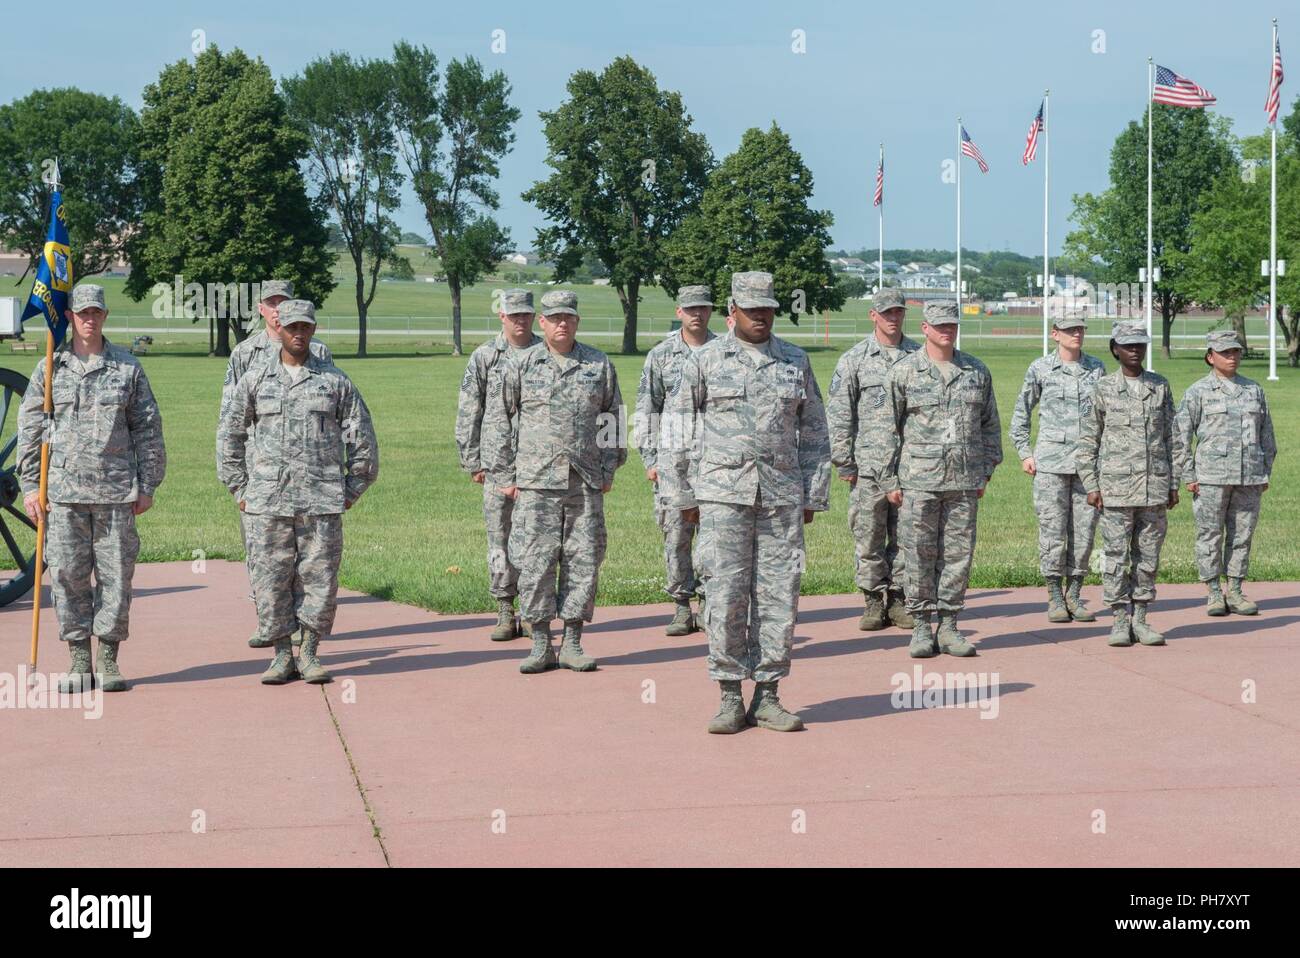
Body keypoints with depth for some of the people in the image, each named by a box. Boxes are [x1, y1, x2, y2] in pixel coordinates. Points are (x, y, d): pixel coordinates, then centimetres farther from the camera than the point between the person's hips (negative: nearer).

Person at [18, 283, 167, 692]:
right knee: (67, 577, 1)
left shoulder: (128, 368, 6)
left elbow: (148, 430, 9)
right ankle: (79, 660, 10)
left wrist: (147, 486, 5)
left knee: (116, 575, 1)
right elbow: (28, 429, 9)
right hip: (63, 493, 0)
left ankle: (109, 659, 10)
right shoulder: (49, 368, 7)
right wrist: (30, 485, 3)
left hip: (116, 493, 0)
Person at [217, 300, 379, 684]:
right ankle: (281, 656, 10)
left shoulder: (335, 380, 6)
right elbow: (229, 435, 12)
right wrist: (239, 490, 7)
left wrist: (353, 490, 6)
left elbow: (362, 437, 9)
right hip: (267, 502, 1)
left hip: (322, 502, 0)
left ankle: (310, 654, 12)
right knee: (270, 580, 0)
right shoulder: (255, 380, 7)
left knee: (319, 577, 0)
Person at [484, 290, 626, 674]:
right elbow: (497, 420, 7)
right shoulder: (520, 366, 5)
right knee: (536, 562, -3)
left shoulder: (600, 365, 9)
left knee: (583, 560, 2)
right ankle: (540, 644, 5)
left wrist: (608, 470, 11)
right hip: (536, 483, -2)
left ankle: (572, 642, 10)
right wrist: (503, 475, 2)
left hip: (586, 483, 2)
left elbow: (614, 419, 17)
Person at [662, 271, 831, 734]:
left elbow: (814, 431, 15)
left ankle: (767, 697, 10)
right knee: (725, 596, -5)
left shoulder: (796, 361, 10)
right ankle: (730, 699, 3)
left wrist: (814, 495, 9)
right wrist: (683, 495, 2)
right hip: (723, 494, -2)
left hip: (782, 495, 2)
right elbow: (676, 428, 5)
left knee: (779, 595, 2)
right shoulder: (704, 361, 3)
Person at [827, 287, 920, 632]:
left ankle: (898, 599, 12)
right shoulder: (854, 359, 3)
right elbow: (839, 414, 1)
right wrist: (843, 462, -3)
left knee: (905, 535, 4)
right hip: (869, 463, -2)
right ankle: (873, 600, 8)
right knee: (868, 536, 0)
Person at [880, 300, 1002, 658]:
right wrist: (889, 480, -2)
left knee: (959, 554, 4)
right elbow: (889, 428, 2)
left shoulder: (977, 372, 9)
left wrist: (985, 472, 10)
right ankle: (921, 628, 8)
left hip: (965, 481, 3)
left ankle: (948, 626, 12)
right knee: (919, 554, 0)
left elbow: (990, 425, 16)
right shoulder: (903, 372, 1)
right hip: (919, 480, -2)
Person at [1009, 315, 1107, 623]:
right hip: (1051, 460, -2)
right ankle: (1054, 596, 8)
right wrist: (1024, 453, 3)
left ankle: (1074, 594, 13)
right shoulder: (1040, 369, 2)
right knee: (1052, 529, -2)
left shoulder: (1097, 368, 9)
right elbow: (1021, 413, 10)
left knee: (1085, 530, 3)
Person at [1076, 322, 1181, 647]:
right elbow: (1087, 440, 3)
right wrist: (1091, 485, -3)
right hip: (1117, 488, -2)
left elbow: (1171, 438, 12)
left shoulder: (1161, 386, 9)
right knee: (1116, 555, -1)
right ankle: (1120, 620, 6)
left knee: (1148, 555, 5)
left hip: (1155, 487, 2)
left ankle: (1140, 618, 12)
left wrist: (1173, 484, 8)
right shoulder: (1103, 389, 2)